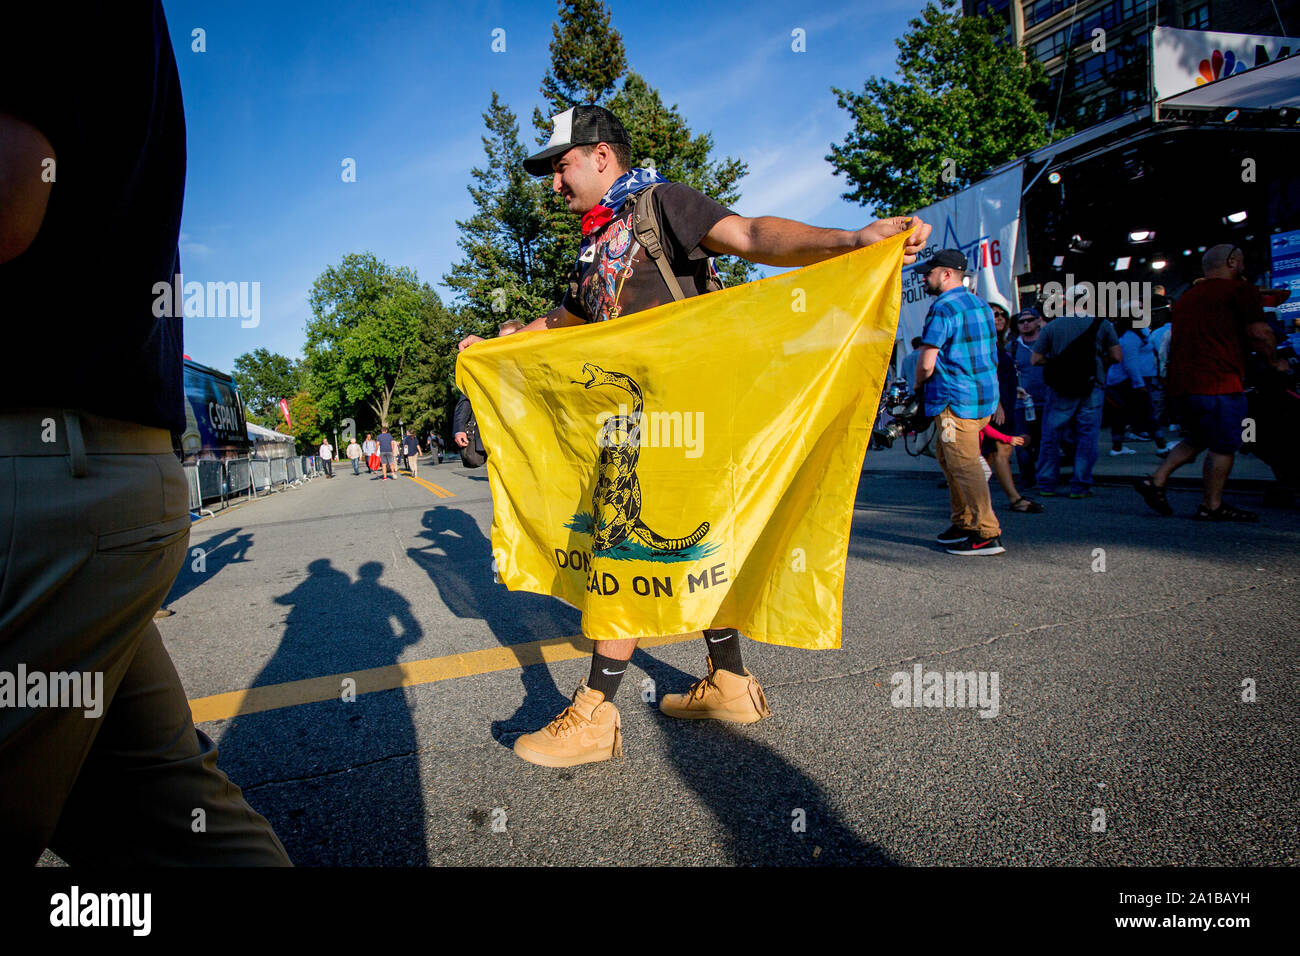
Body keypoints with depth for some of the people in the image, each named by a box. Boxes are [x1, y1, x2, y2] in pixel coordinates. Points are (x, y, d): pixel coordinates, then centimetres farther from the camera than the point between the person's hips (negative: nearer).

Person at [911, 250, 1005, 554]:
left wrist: (918, 385, 3)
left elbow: (927, 363, -18)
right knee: (948, 458, 18)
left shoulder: (943, 308, -14)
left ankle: (988, 534, -4)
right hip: (985, 396, 10)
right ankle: (963, 523, 24)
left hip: (956, 400, -10)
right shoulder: (980, 304, 16)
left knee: (964, 465, -6)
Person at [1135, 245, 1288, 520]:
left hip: (1180, 384, 8)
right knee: (1223, 446, 2)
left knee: (1196, 440, 19)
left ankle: (1156, 480, 6)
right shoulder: (1241, 290, -2)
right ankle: (1211, 505, 5)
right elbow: (1259, 333, -8)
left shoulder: (1186, 296, 20)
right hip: (1218, 383, -7)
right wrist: (1273, 362, 8)